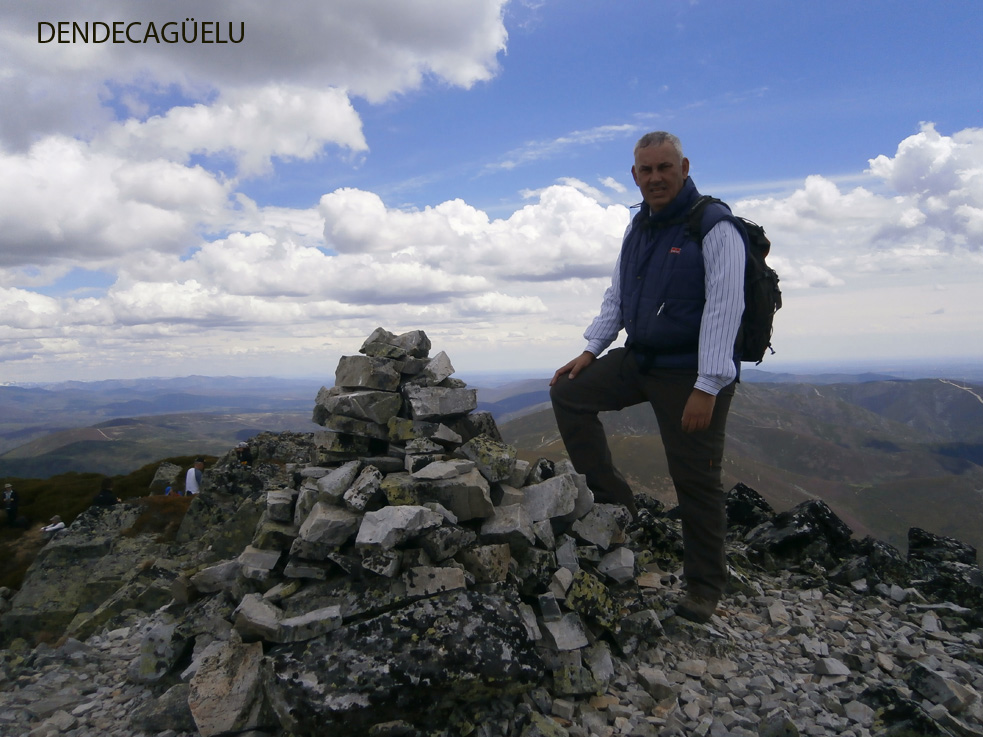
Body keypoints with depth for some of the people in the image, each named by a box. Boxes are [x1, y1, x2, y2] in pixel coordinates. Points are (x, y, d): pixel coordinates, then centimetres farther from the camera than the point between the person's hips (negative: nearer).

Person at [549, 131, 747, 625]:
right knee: (569, 394, 3)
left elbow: (724, 308, -20)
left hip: (691, 374, -7)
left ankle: (705, 586, 20)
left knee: (695, 480, -1)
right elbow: (616, 296, 16)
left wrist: (707, 388, -25)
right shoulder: (638, 227, 10)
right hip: (638, 361, 8)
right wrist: (590, 352, 8)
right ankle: (614, 502, 11)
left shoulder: (715, 227, -14)